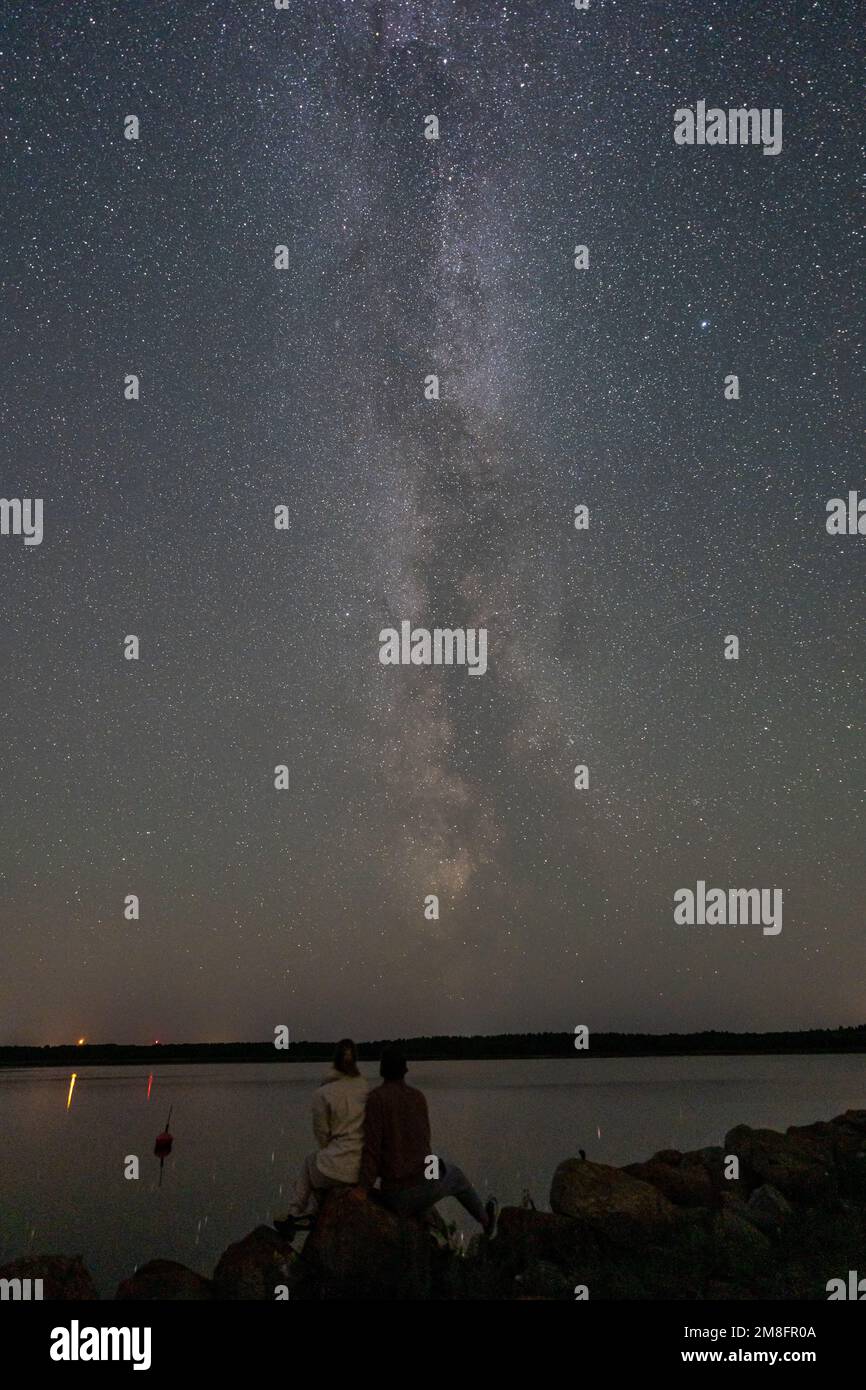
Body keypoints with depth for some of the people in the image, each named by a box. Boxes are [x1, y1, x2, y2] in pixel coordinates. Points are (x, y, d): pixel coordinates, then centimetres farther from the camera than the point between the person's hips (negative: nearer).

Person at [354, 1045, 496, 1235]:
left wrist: (364, 1187, -18)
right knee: (455, 1174, 37)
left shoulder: (376, 1097, -9)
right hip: (427, 1183, 3)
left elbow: (372, 1144, -17)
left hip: (396, 1196, -3)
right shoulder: (418, 1097, 4)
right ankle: (485, 1220, 56)